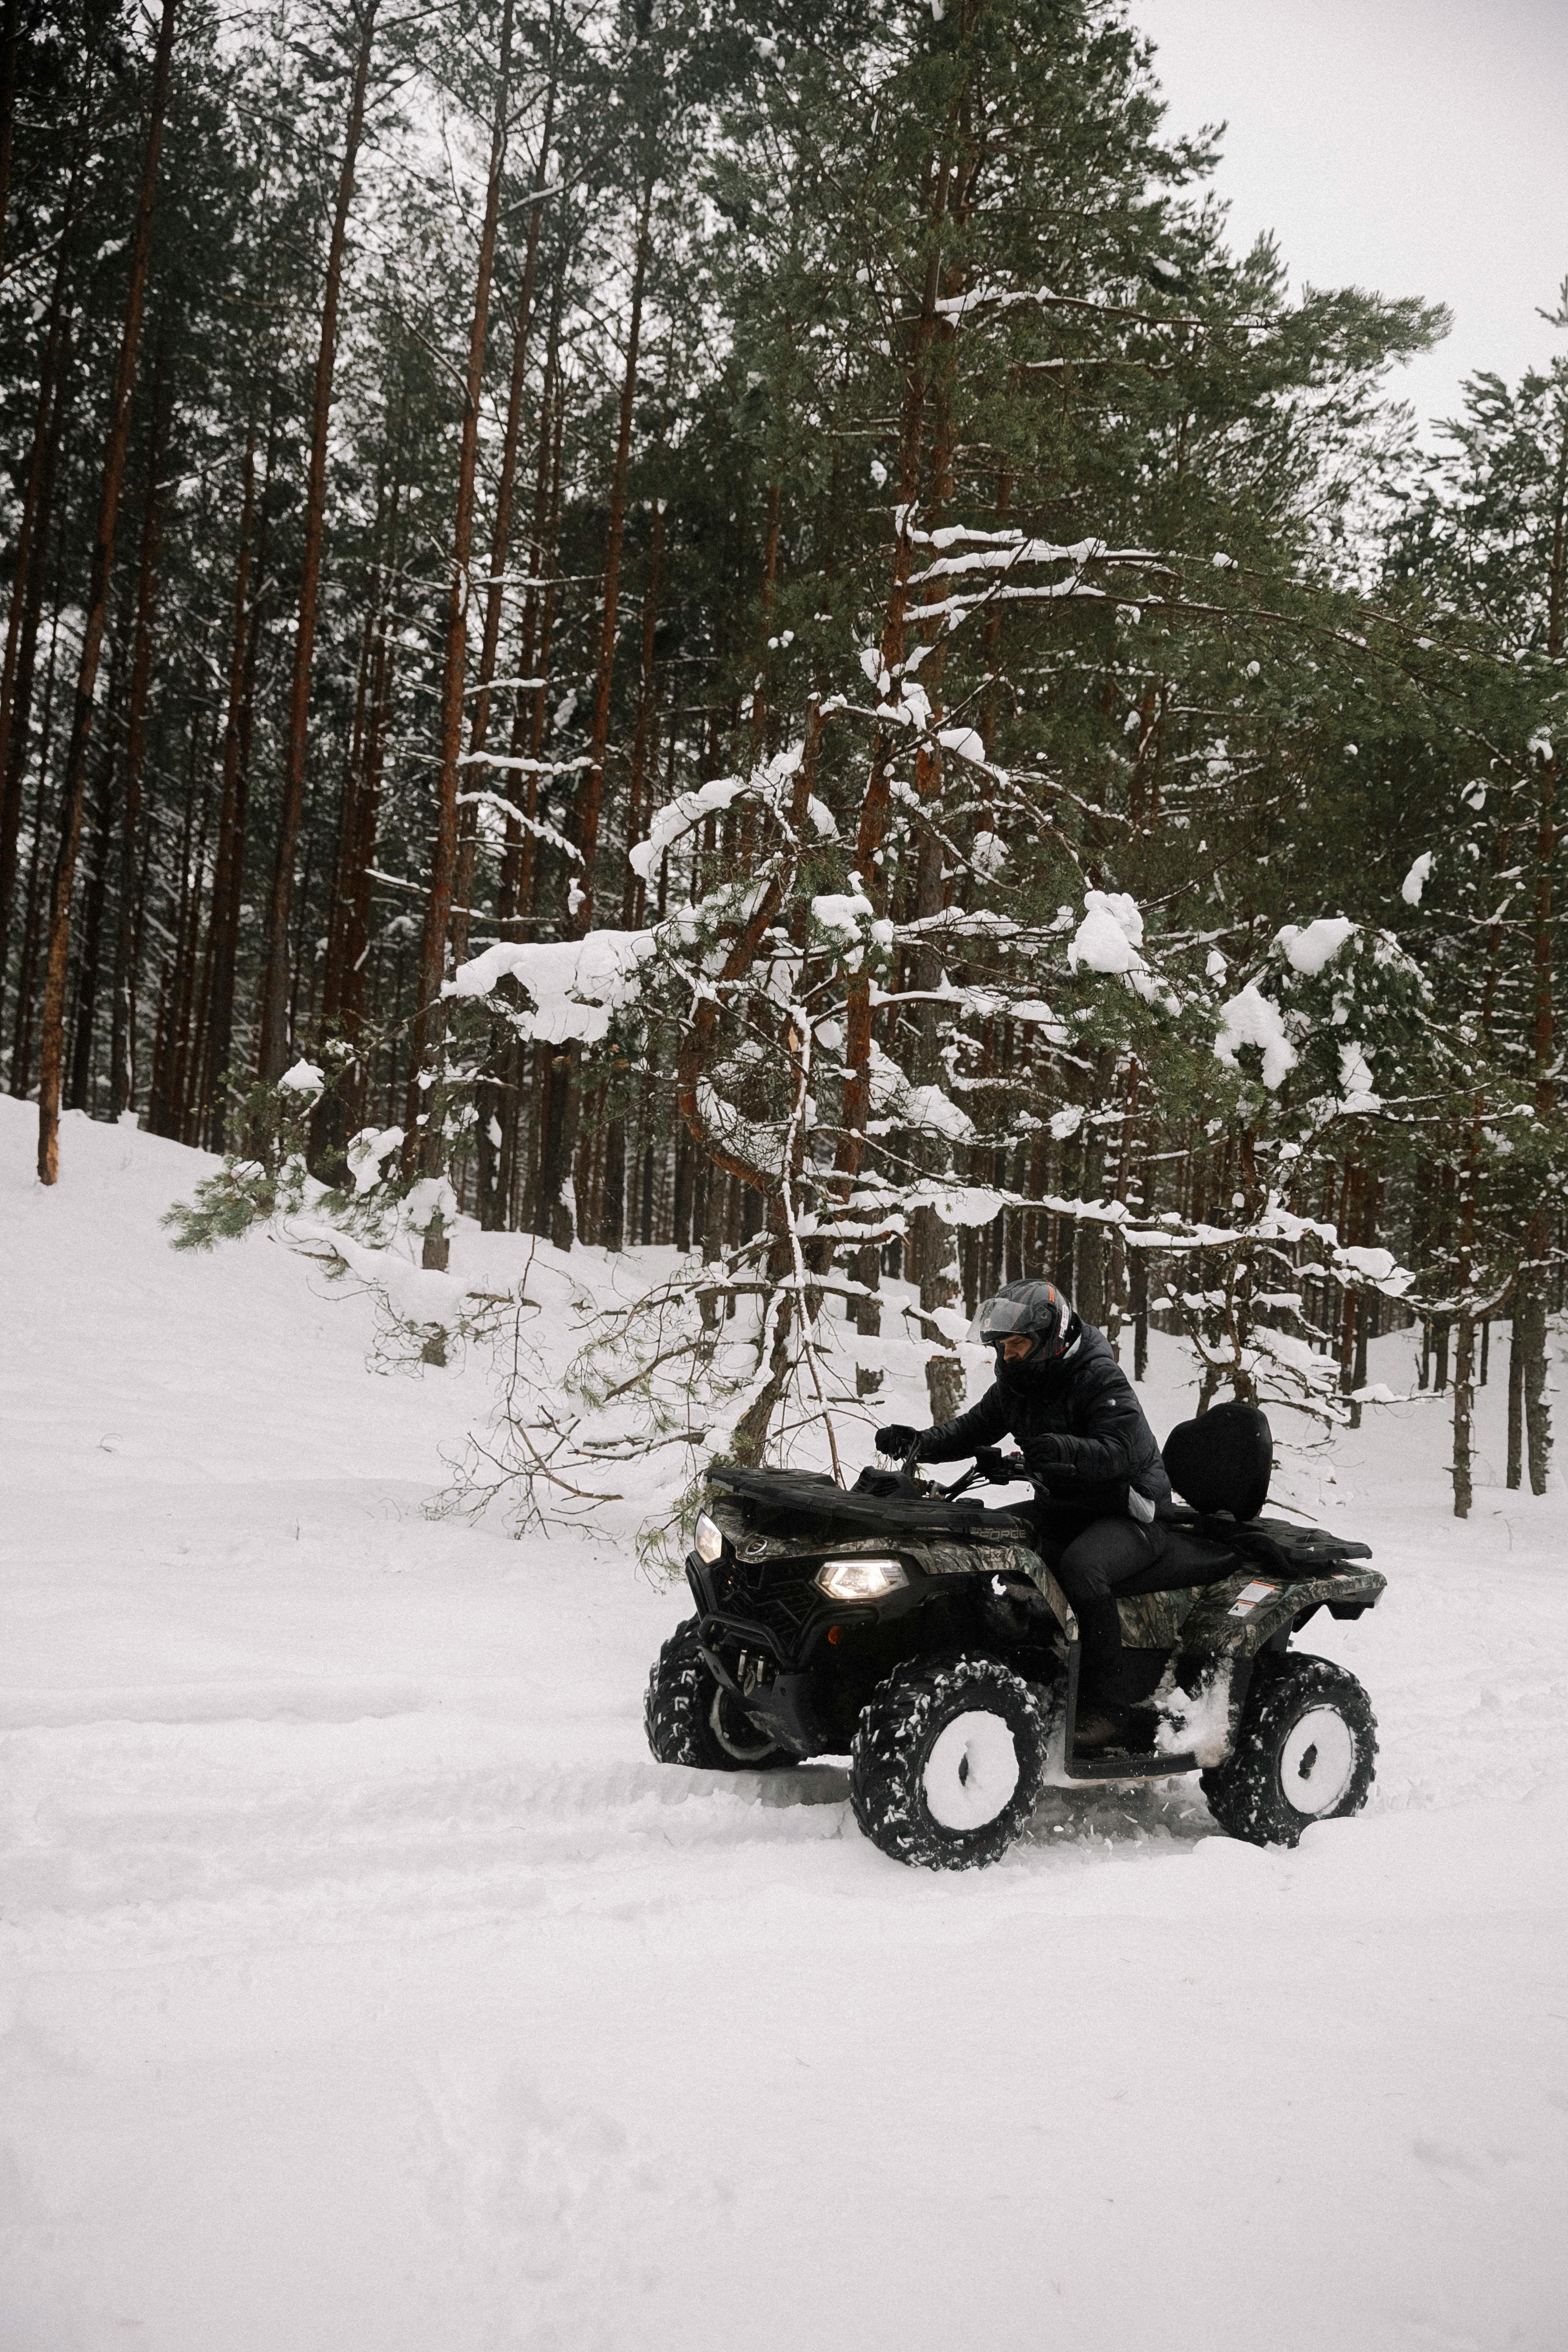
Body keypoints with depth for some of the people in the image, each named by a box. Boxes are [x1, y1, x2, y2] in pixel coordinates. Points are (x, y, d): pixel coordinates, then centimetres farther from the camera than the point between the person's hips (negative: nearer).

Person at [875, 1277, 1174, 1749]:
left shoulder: (1101, 1379, -18)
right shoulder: (1016, 1384, 5)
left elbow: (1119, 1451, -31)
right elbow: (973, 1428, 12)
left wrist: (1061, 1450, -49)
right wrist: (917, 1443, -6)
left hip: (1127, 1512, -8)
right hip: (1059, 1511, 8)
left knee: (1080, 1567, -35)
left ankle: (1103, 1706, -26)